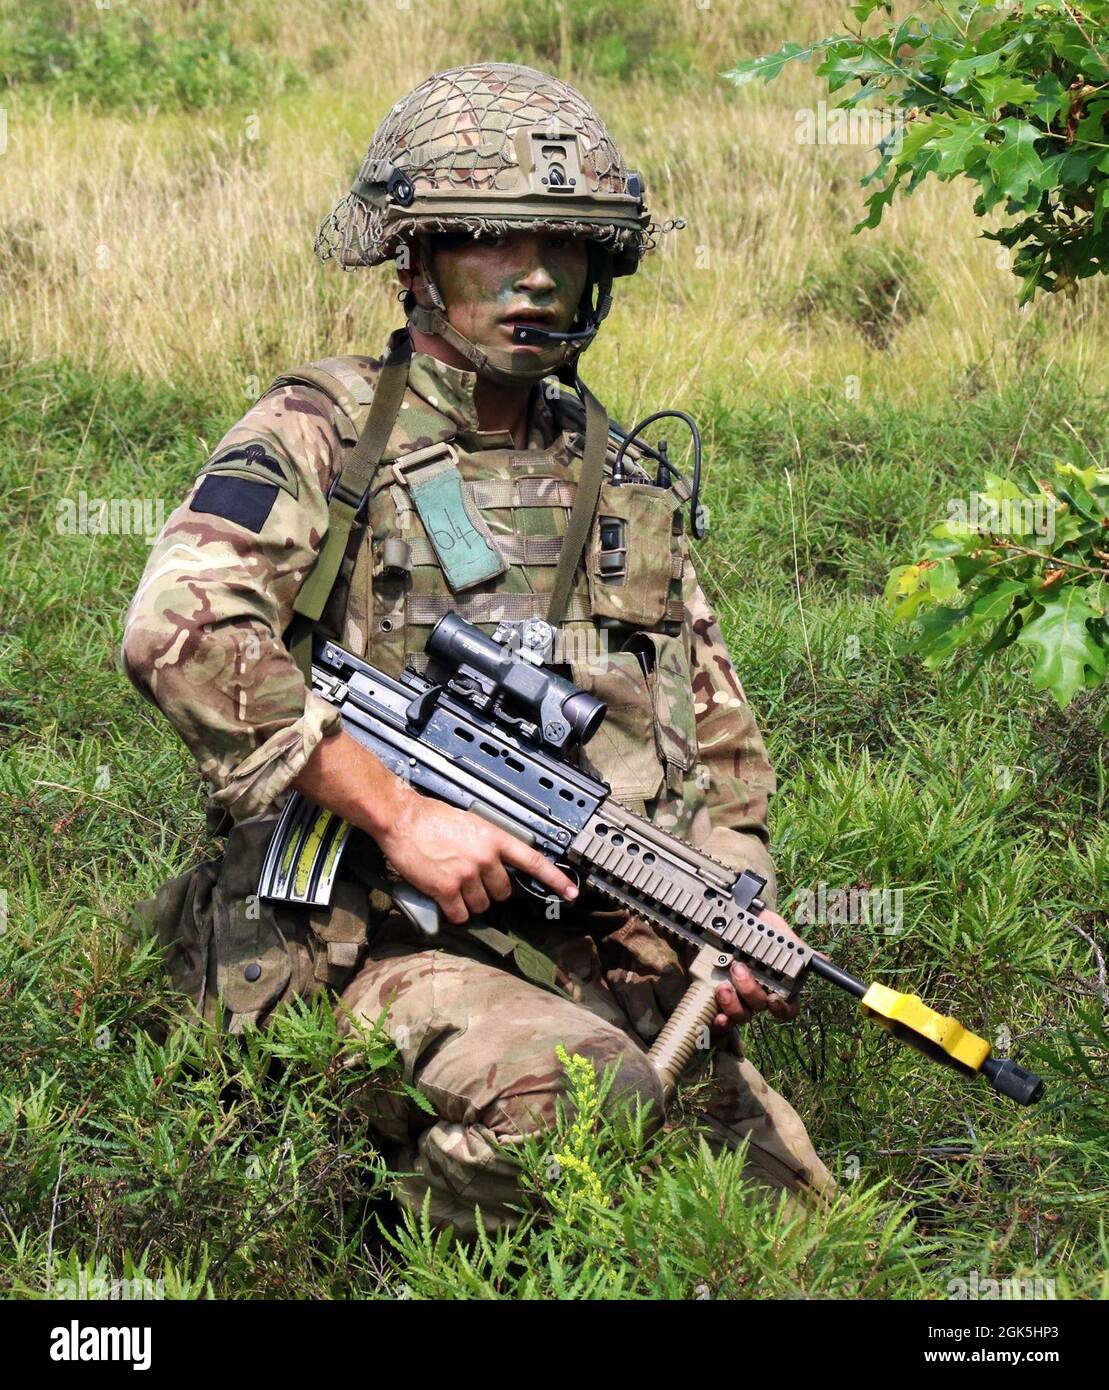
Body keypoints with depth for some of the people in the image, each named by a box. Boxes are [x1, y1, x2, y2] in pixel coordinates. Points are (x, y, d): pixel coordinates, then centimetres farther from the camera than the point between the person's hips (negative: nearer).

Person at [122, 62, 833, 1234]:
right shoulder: (323, 435, 0)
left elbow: (722, 744, 21)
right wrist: (398, 814, -19)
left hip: (622, 960, 6)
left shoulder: (626, 483, 18)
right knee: (585, 1098, -34)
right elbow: (179, 629, -17)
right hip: (377, 946, -6)